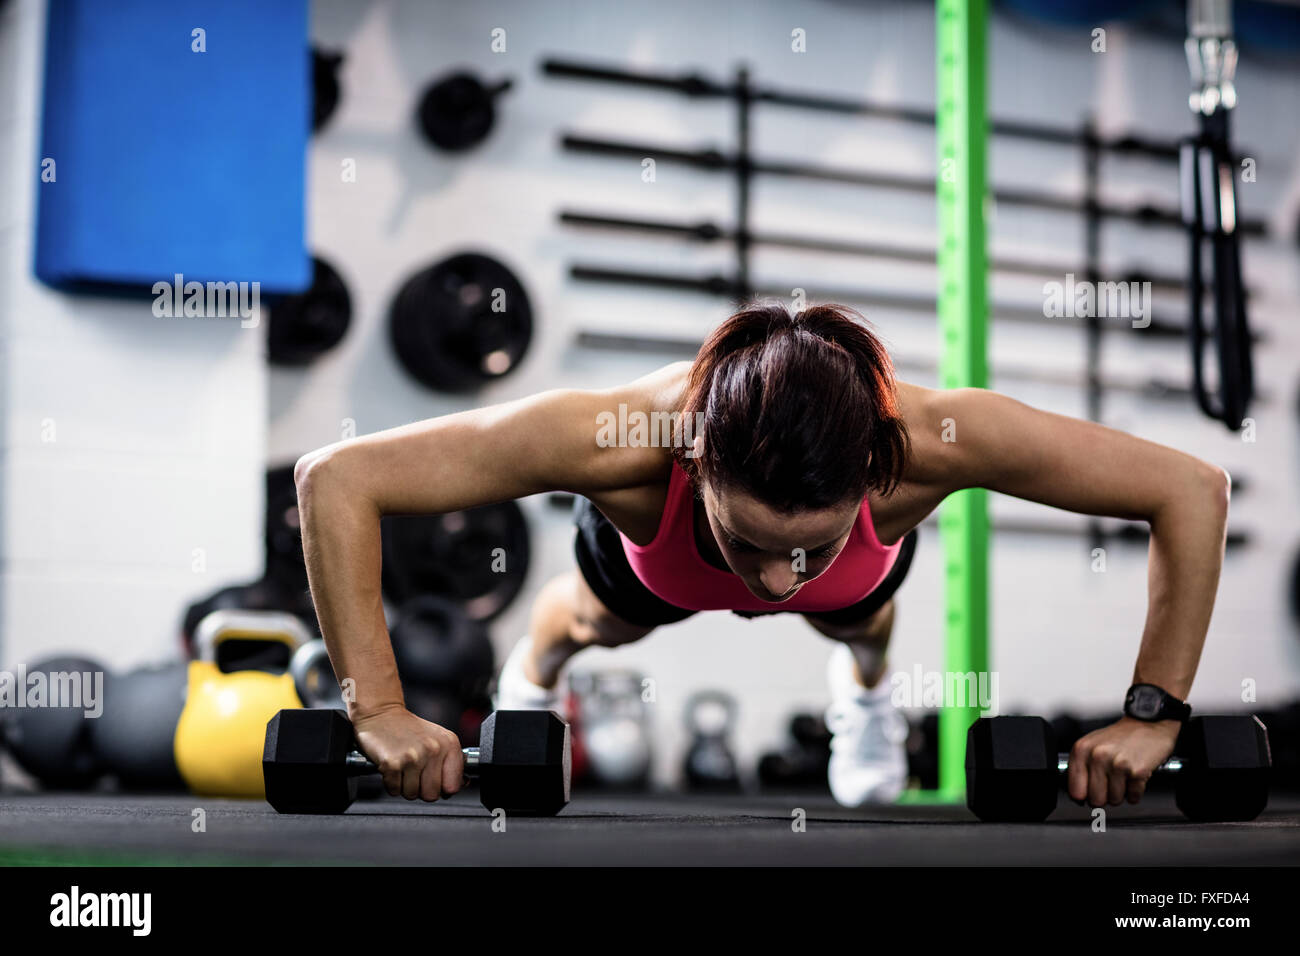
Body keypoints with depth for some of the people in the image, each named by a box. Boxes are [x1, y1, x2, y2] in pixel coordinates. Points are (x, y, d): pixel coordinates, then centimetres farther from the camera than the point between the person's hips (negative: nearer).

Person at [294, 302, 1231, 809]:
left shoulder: (925, 440, -49)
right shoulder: (622, 441, -50)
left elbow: (1193, 491, -39)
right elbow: (336, 478, -44)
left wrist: (1152, 715, -38)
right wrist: (378, 709, -45)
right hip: (657, 559, -1)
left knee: (857, 624, 36)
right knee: (598, 620, 33)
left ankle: (866, 683, 73)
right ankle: (533, 674, 69)